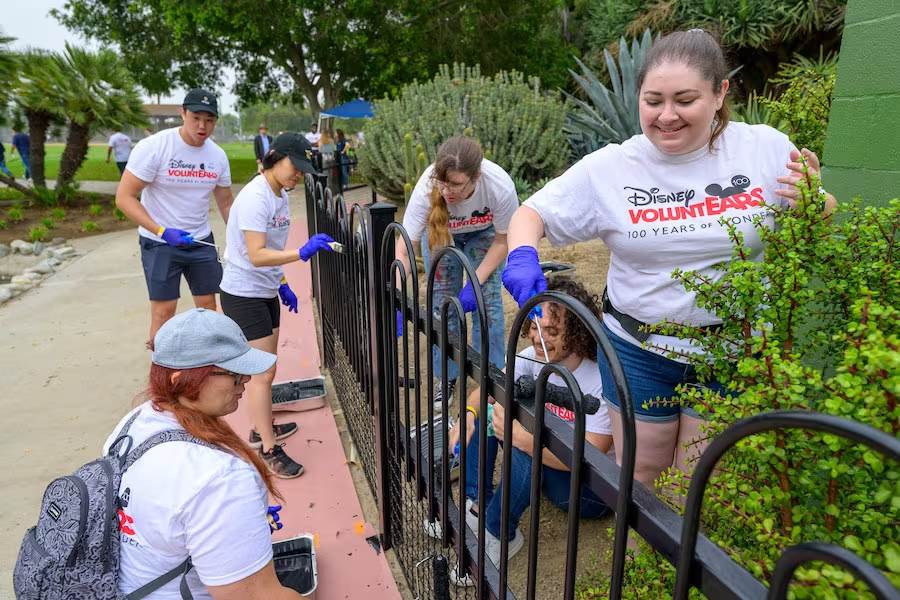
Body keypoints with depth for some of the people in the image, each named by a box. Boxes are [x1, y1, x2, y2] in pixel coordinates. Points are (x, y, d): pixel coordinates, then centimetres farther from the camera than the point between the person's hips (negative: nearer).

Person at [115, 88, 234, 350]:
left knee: (208, 304, 9)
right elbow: (124, 197, -16)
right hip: (160, 243, -4)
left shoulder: (218, 156, -1)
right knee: (164, 310, -1)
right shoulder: (154, 147, -16)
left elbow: (226, 203, 10)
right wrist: (162, 231, -26)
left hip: (201, 241, 5)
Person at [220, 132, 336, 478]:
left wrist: (282, 284, 16)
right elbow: (257, 255, -30)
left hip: (266, 292, 9)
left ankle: (262, 428, 36)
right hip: (243, 294, -9)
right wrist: (302, 253, -41)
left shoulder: (281, 195, 7)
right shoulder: (255, 198, -21)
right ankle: (268, 451, 7)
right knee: (263, 372, -4)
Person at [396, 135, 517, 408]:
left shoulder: (501, 187, -39)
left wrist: (476, 283, -27)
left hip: (483, 233, 0)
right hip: (440, 232, 0)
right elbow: (404, 251, -35)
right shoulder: (426, 189, -40)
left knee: (488, 300, -7)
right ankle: (447, 378, 15)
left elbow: (502, 240, -21)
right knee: (443, 301, -2)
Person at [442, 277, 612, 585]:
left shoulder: (601, 382, -29)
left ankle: (497, 536, -11)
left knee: (523, 453, -34)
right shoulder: (534, 357, -11)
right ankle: (477, 506, -3)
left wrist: (520, 436, -47)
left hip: (593, 489, -7)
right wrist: (467, 415, -28)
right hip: (549, 458, 7)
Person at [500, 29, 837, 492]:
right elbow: (531, 214, -3)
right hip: (637, 351, 0)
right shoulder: (609, 167, -10)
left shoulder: (766, 149, -7)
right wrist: (522, 257, -24)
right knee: (638, 478, 18)